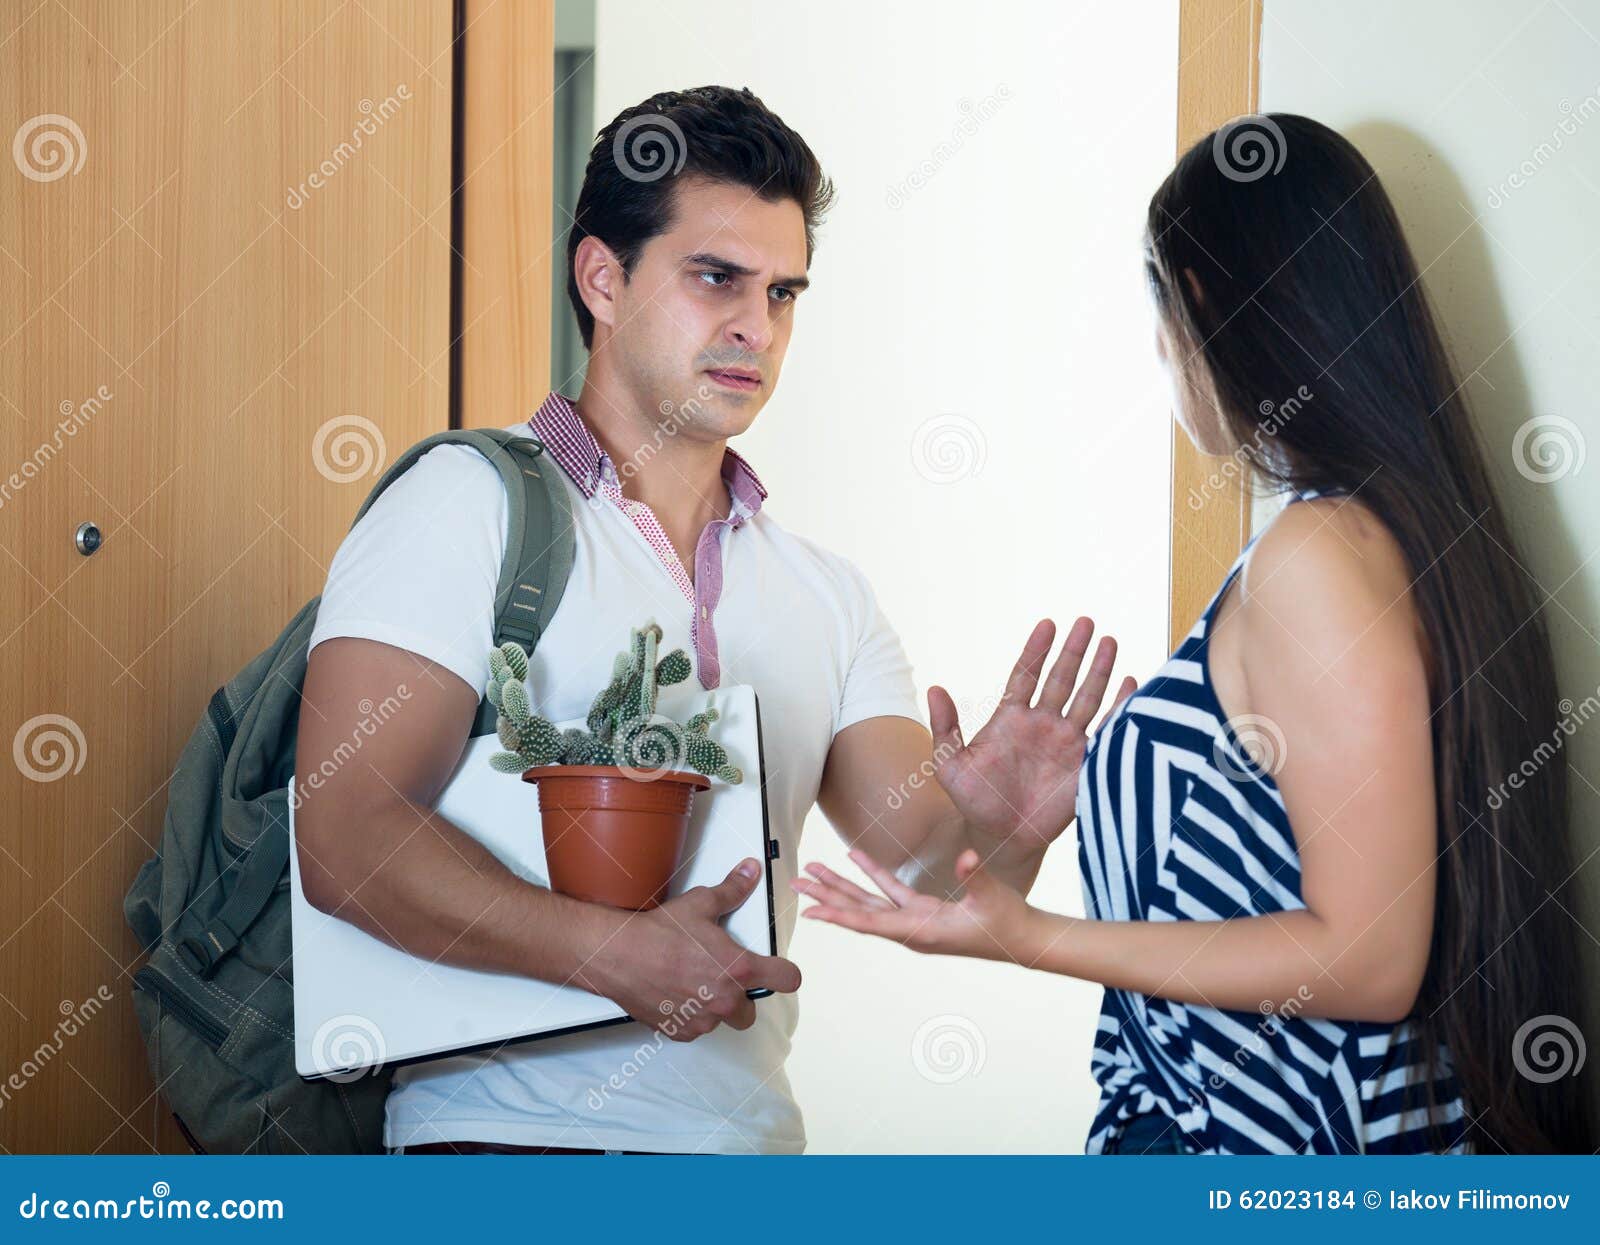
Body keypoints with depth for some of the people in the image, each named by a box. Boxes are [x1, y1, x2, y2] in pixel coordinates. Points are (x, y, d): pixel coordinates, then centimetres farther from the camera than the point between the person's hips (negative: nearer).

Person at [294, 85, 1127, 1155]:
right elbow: (344, 839, -11)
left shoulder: (828, 596, 14)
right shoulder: (472, 503, -2)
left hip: (748, 1127, 5)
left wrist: (998, 825, -15)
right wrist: (619, 952, -20)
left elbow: (934, 868, 6)